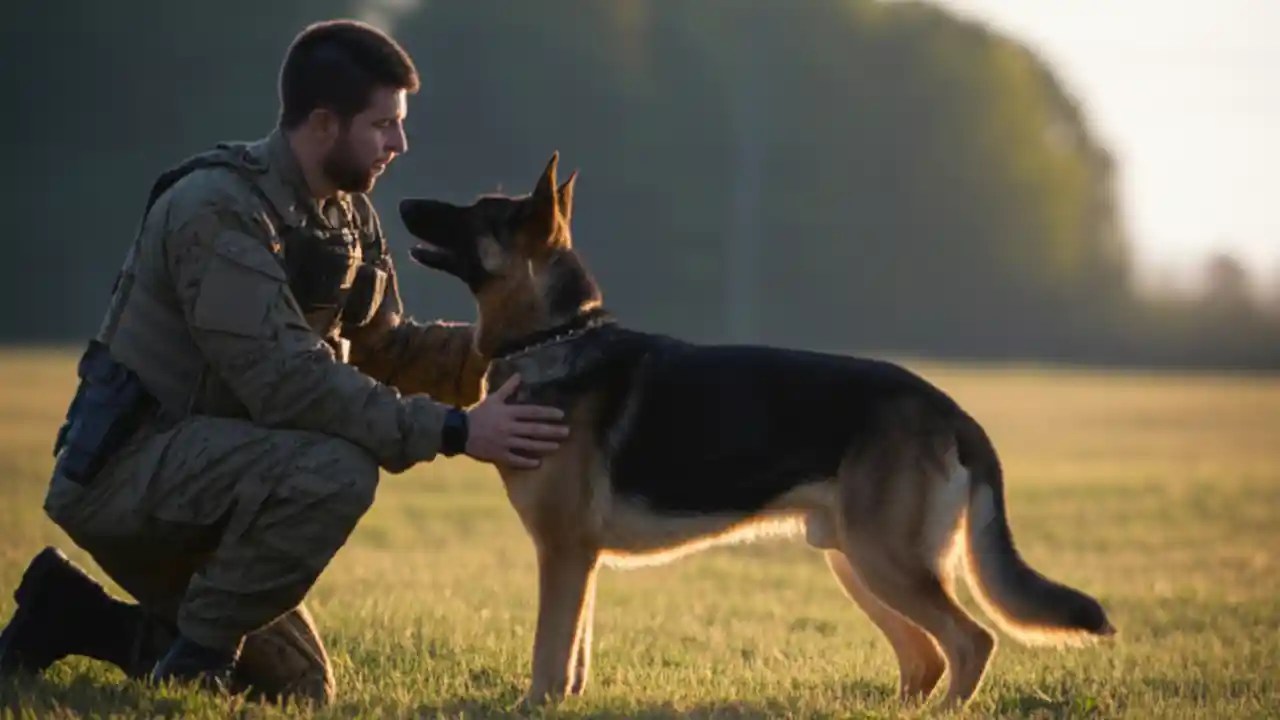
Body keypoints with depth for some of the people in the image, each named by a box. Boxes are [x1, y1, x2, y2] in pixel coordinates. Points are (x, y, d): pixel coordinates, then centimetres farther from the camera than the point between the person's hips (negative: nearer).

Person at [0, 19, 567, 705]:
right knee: (336, 471, -32)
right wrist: (452, 430, -33)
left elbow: (381, 348, 10)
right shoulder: (217, 208, -21)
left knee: (298, 692, 14)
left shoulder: (349, 216, 8)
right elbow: (285, 379, -30)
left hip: (193, 477, 10)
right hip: (125, 466, -10)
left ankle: (75, 615, 20)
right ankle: (193, 661, -16)